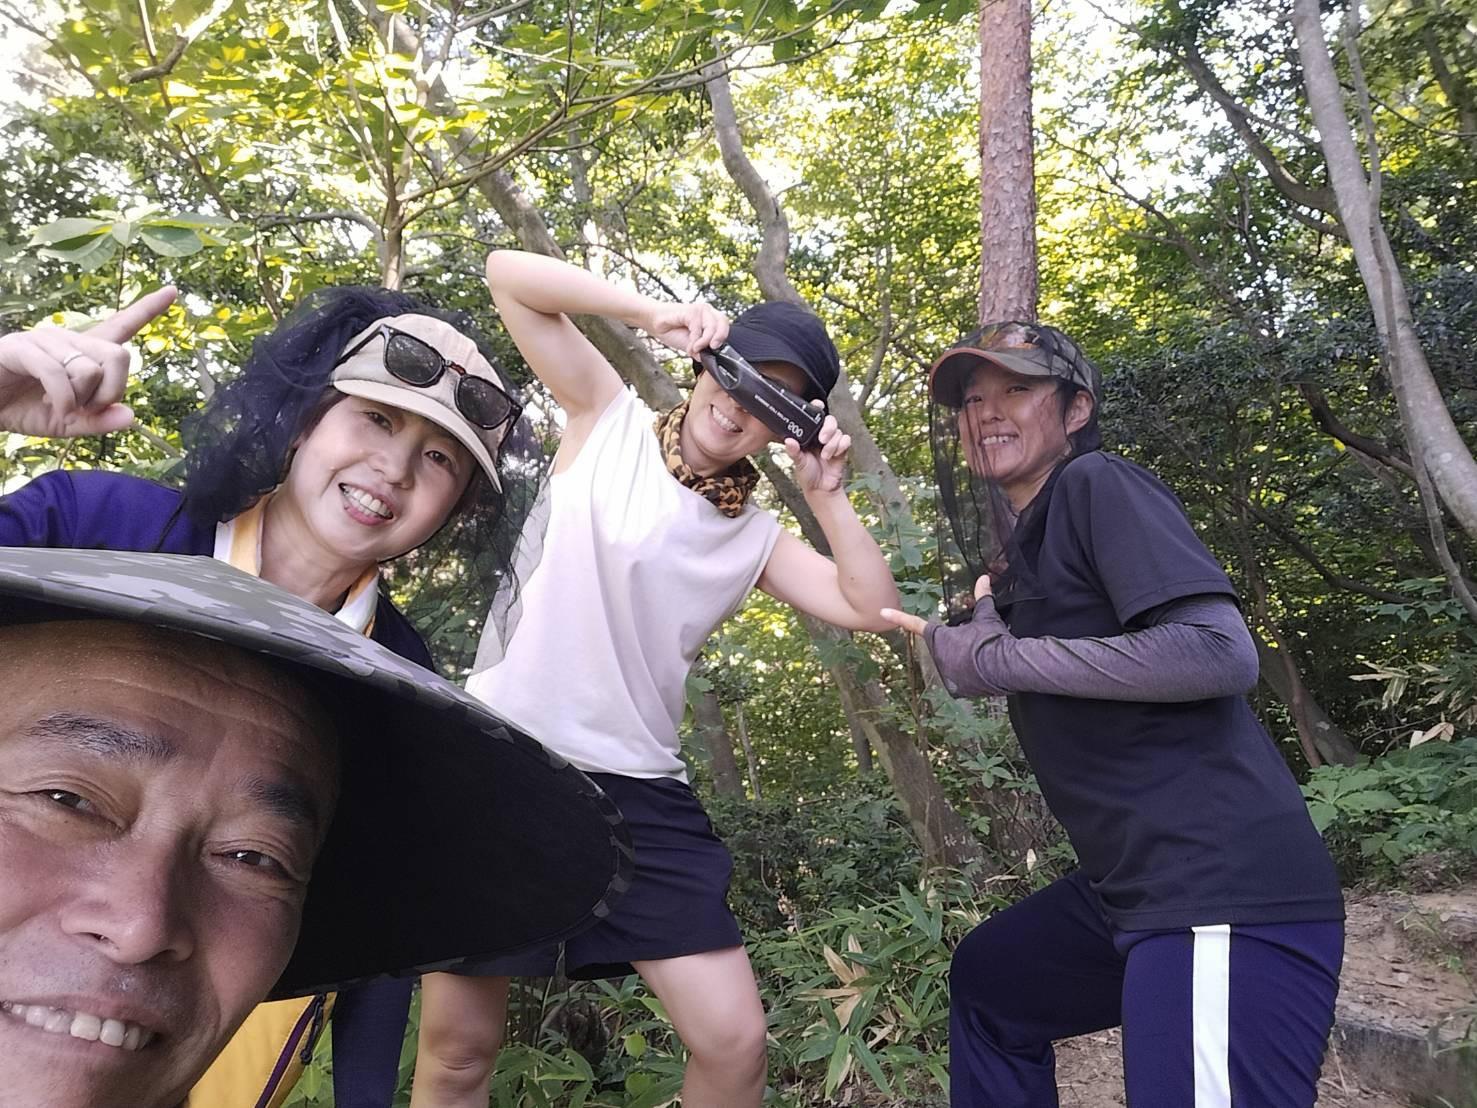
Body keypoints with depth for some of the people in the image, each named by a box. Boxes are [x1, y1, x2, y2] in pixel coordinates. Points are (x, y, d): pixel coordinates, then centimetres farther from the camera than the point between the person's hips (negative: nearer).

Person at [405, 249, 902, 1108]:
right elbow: (508, 276, -3)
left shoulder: (757, 537, 10)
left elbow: (870, 608, 1)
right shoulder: (609, 421, 3)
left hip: (637, 791, 3)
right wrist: (654, 316, -13)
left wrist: (826, 494, -6)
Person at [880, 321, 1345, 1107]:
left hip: (1227, 890, -10)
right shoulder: (1017, 542, 16)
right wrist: (963, 643, 8)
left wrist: (1000, 659, -18)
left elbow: (1221, 653, -24)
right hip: (1136, 886, 10)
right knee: (987, 981, 25)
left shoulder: (1097, 486, -10)